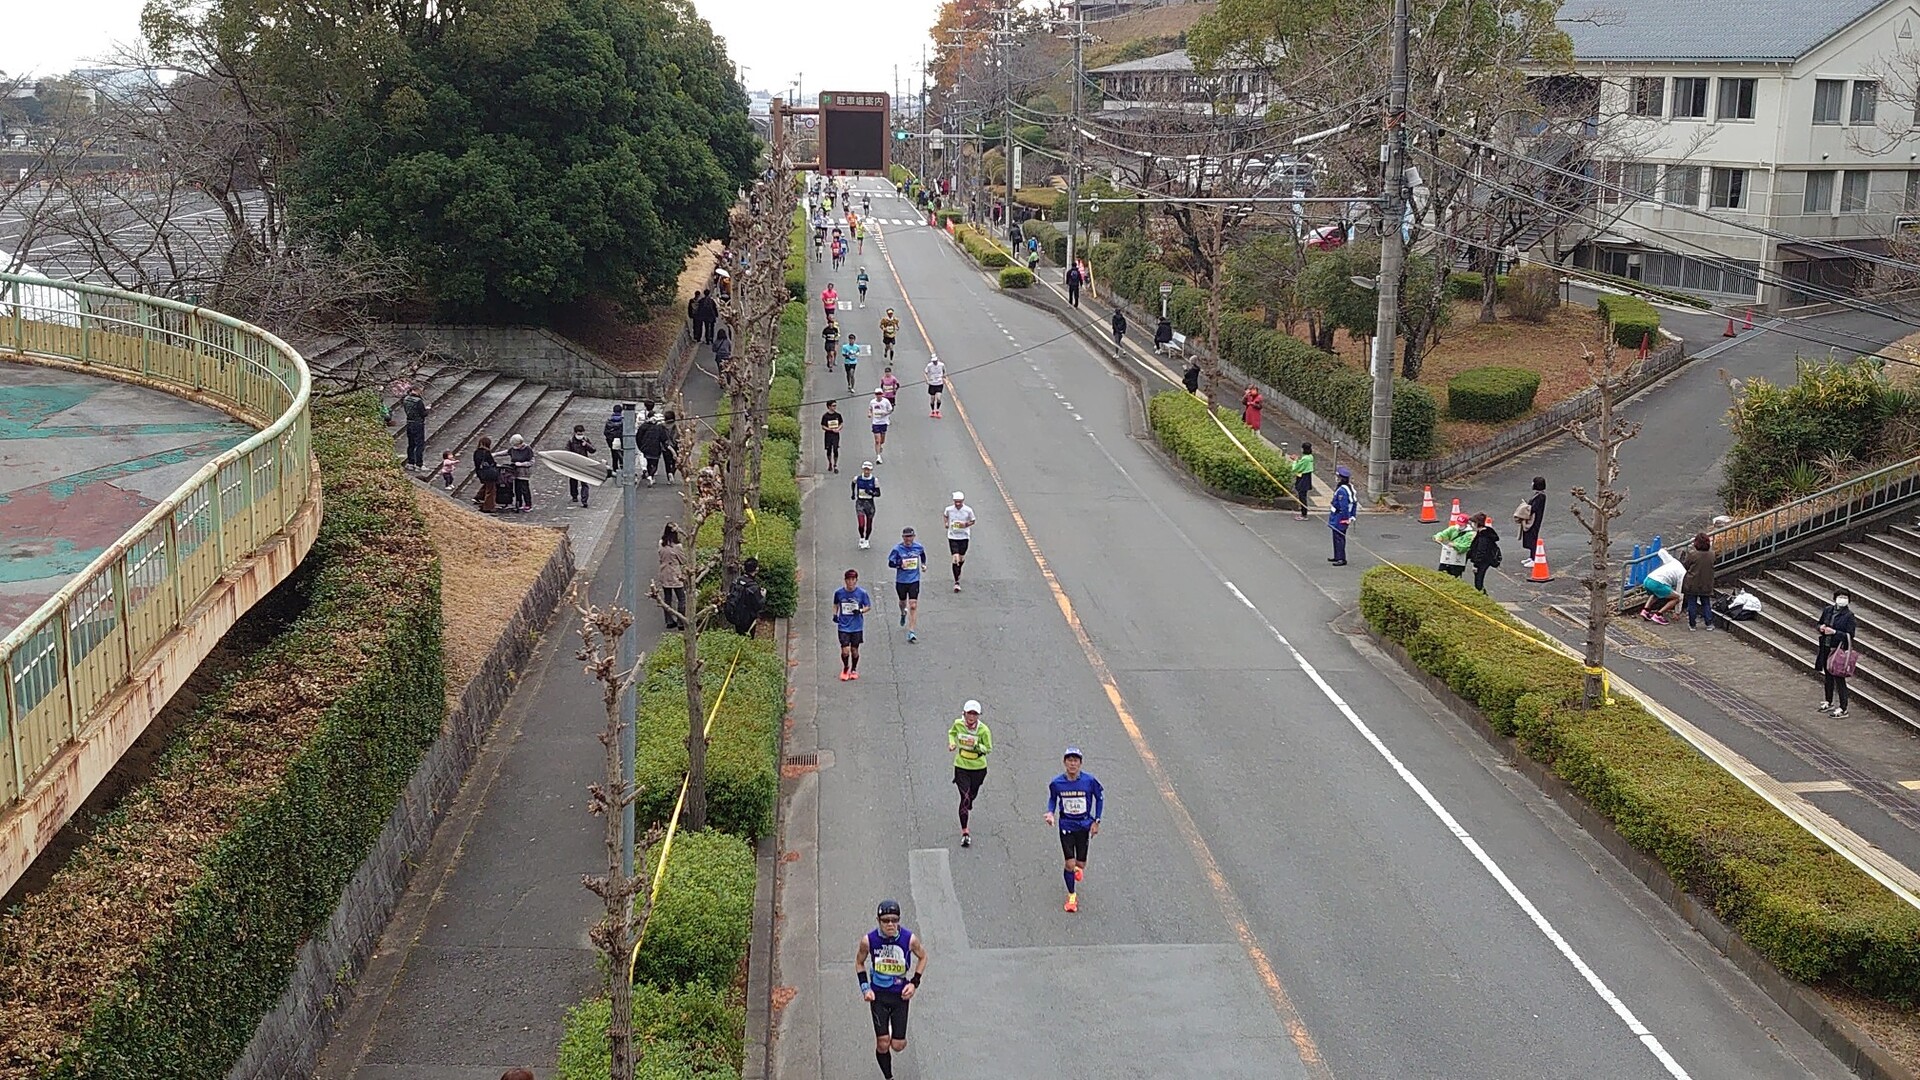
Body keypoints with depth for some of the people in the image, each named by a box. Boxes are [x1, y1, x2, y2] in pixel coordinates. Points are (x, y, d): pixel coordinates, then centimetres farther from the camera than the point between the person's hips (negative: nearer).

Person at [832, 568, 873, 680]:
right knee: (845, 651, -7)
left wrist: (860, 611, -17)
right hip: (843, 627, 0)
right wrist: (835, 614, -1)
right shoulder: (839, 592, -3)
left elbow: (868, 607, 2)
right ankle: (845, 668, 22)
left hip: (857, 627, 0)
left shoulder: (862, 593, -7)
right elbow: (836, 605, 15)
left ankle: (854, 669, 32)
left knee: (854, 650, 8)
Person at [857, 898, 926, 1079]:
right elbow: (859, 962, 4)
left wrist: (914, 983, -6)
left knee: (898, 1045, 1)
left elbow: (922, 957, 4)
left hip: (901, 995, 0)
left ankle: (897, 1036, 37)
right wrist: (865, 988, -5)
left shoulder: (910, 939, -17)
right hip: (878, 995, 0)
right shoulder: (868, 940, -16)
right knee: (882, 1043, -3)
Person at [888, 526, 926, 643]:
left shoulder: (918, 547, -4)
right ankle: (903, 613, 60)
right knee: (903, 602, 22)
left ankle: (912, 632, -10)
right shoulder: (897, 549, -11)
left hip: (914, 581, 0)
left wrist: (923, 563, 11)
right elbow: (890, 563, -7)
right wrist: (900, 564, -23)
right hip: (901, 581, 0)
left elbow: (923, 554, 20)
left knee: (913, 606, -10)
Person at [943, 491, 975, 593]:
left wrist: (966, 524, -15)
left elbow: (972, 521, 4)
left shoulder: (968, 510, -9)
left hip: (964, 536, 1)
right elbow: (945, 515, 17)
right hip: (952, 537, -1)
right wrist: (946, 523, 2)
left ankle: (958, 572, 47)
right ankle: (956, 582, -7)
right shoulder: (949, 509, -7)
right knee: (955, 559, -11)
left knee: (962, 558, 13)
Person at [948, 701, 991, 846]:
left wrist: (977, 745, -32)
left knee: (972, 794, 20)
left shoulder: (983, 730, -17)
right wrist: (952, 742, -6)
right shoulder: (958, 724, -10)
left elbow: (988, 749, -14)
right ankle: (965, 832, -9)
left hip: (979, 768, 1)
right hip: (961, 767, 0)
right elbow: (952, 732, 13)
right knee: (965, 797, -12)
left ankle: (967, 808, 59)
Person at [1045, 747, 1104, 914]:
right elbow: (1052, 798, 8)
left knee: (1081, 864, 7)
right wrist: (1050, 813, -11)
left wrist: (1096, 821, 0)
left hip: (1084, 825, 0)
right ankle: (1072, 895, 18)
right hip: (1066, 826, 0)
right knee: (1070, 864, -6)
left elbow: (1100, 798, 1)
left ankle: (1078, 868, 47)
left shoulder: (1089, 781, -15)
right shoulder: (1057, 783, -12)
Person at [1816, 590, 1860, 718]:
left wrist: (1834, 632, -22)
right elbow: (1820, 624, 17)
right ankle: (1829, 702, 35)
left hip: (1839, 650, -6)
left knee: (1839, 678, -3)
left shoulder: (1848, 615, -12)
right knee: (1828, 676, 19)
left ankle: (1843, 708, 4)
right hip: (1826, 648, 6)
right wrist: (1821, 627, -5)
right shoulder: (1827, 610, 4)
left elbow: (1850, 635, -14)